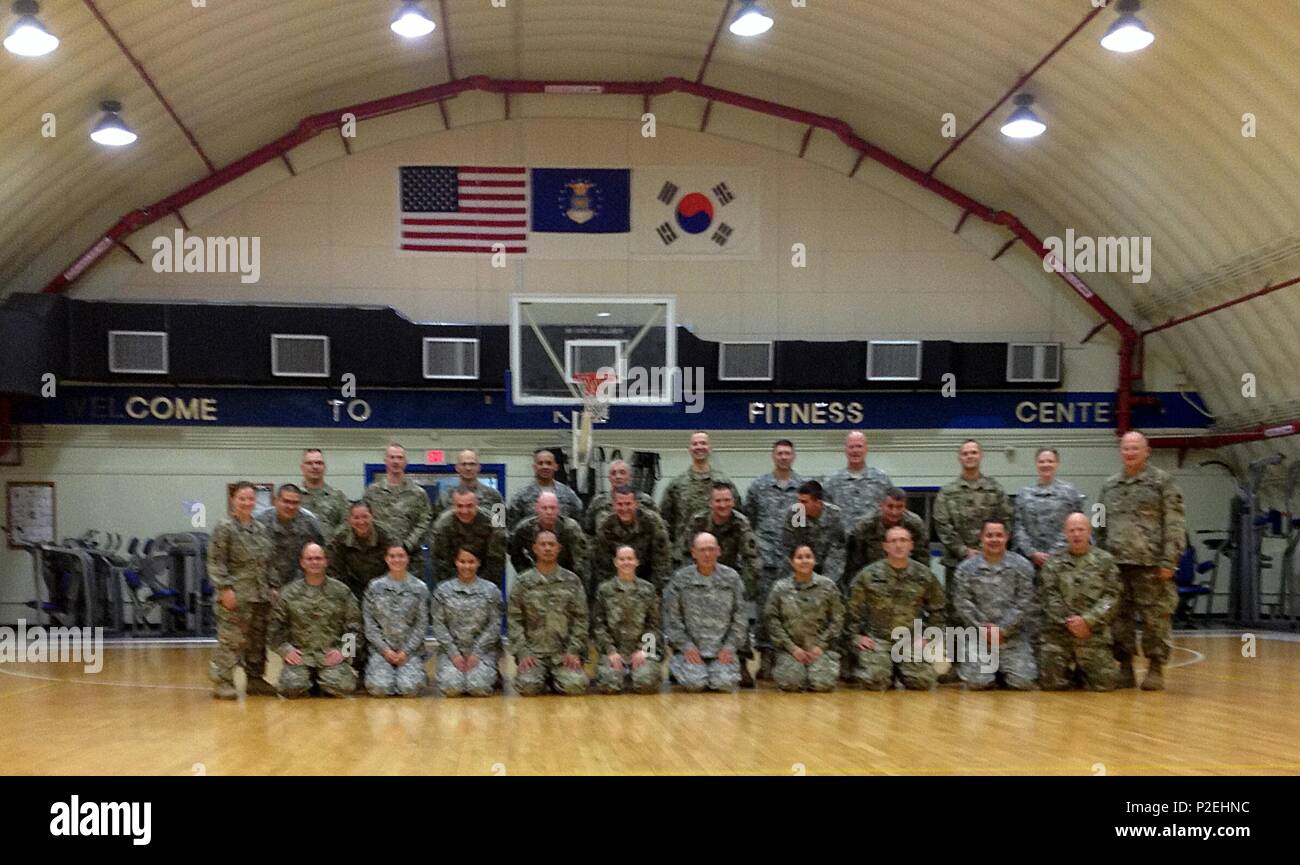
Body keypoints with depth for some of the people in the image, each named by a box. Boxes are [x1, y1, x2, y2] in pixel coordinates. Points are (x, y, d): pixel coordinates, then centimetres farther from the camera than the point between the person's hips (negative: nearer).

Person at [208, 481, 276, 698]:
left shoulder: (261, 529, 14)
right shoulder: (225, 528, -5)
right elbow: (216, 561, -10)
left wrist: (272, 588, 13)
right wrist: (225, 588, -16)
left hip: (261, 596, 7)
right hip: (236, 596, -7)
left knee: (258, 639, 12)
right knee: (231, 639, -7)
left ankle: (255, 679, 22)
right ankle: (222, 682, 0)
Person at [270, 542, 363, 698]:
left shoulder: (341, 591, 6)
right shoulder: (289, 593, 7)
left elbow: (353, 624, 5)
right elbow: (276, 626, 9)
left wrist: (343, 650, -6)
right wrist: (285, 649, -5)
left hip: (331, 656, 0)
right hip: (300, 656, 0)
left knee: (342, 687, -25)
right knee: (291, 688, -26)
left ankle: (322, 681, 12)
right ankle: (310, 680, 11)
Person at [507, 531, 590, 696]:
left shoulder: (572, 580, 6)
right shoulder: (522, 582, 4)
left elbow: (580, 619, 4)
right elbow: (515, 620, 1)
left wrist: (574, 651, -6)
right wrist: (522, 653, -10)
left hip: (564, 652, 1)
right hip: (533, 652, 0)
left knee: (575, 686, -26)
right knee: (528, 686, -28)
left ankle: (554, 678, 9)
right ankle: (543, 676, 9)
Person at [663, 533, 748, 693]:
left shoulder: (731, 578, 4)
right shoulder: (680, 579, -1)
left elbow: (740, 617, 6)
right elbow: (672, 618, -1)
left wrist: (730, 646, -4)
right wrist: (686, 646, -9)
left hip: (722, 650, 1)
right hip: (692, 649, -1)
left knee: (725, 682, -22)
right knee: (695, 682, -24)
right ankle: (676, 667, 10)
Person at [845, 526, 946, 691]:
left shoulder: (924, 576, 4)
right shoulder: (868, 575, 0)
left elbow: (937, 610, 12)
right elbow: (852, 609, 4)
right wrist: (856, 636, -3)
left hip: (912, 641, 1)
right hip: (877, 640, -1)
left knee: (923, 681, -19)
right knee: (874, 680, -24)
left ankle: (900, 671, 15)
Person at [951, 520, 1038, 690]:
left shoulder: (1022, 566, 3)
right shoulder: (966, 568, 4)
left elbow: (1025, 603, -3)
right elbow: (963, 603, -2)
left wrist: (1003, 629, -11)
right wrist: (983, 627, -12)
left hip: (1013, 636, 1)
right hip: (978, 635, -1)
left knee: (1023, 682, -15)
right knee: (977, 682, -17)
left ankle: (1001, 671, 18)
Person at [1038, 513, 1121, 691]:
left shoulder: (1105, 561, 7)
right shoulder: (1053, 562, 8)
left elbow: (1111, 596, -1)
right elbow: (1049, 596, -1)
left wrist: (1088, 620, -13)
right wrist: (1067, 621, -13)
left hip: (1094, 632, 0)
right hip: (1058, 632, 0)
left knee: (1103, 683, -5)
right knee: (1051, 683, -6)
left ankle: (1083, 672, 26)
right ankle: (1069, 671, 27)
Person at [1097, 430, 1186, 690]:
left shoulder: (1162, 481, 1)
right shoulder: (1109, 486, 16)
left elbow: (1174, 524, -5)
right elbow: (1101, 527, 20)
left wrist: (1168, 560, -13)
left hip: (1150, 563, -5)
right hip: (1116, 563, 5)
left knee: (1154, 617, -1)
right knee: (1119, 616, 6)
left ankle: (1156, 669, 8)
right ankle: (1124, 667, 16)